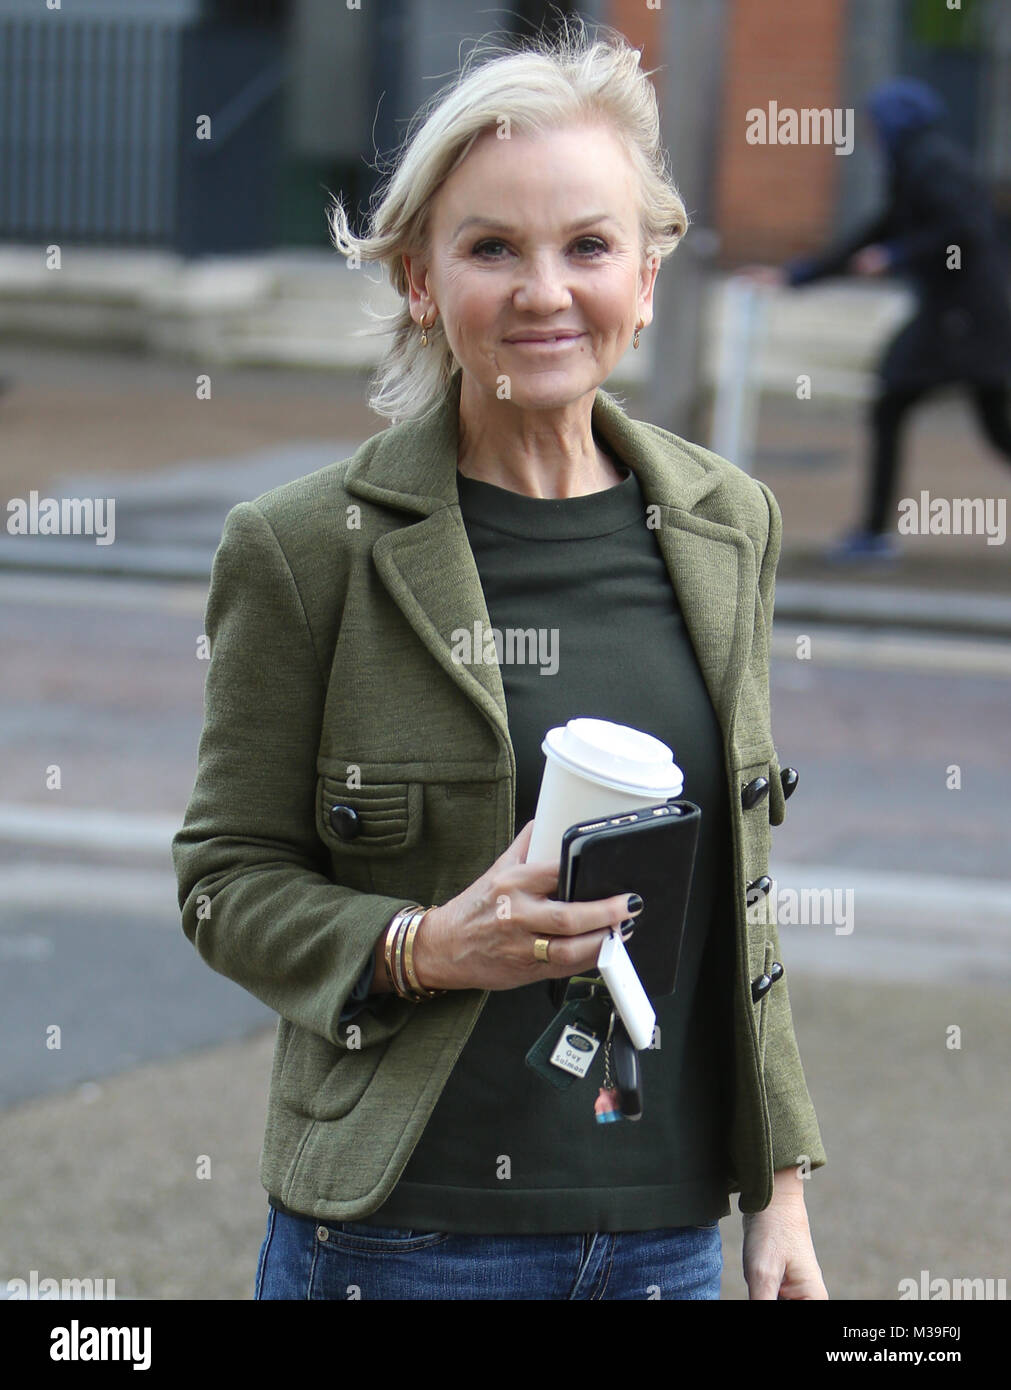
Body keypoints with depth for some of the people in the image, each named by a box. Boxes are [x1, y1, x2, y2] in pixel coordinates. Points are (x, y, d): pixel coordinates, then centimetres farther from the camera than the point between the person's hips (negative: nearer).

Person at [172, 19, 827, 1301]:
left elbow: (736, 882, 13)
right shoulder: (303, 548, -6)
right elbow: (227, 879, -1)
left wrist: (779, 1185, 10)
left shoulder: (728, 525, 7)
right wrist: (422, 949, -19)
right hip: (398, 1232, -4)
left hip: (668, 1229, 4)